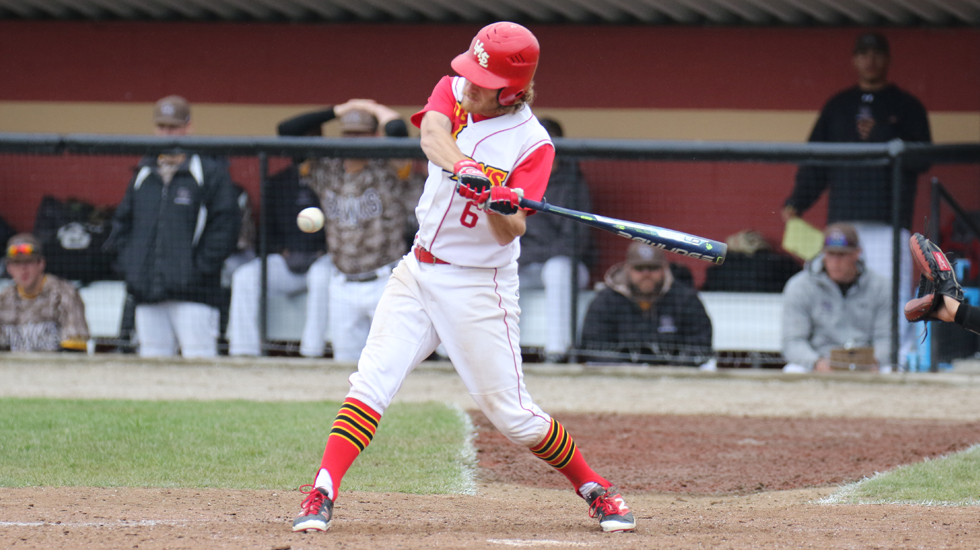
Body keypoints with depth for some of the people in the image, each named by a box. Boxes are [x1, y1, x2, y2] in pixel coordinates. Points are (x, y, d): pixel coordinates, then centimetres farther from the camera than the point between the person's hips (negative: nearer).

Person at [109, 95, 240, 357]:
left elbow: (225, 225, -6)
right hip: (147, 294, 6)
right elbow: (122, 223, 23)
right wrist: (128, 264, 9)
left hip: (192, 293, -6)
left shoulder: (210, 171, 0)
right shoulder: (144, 173, 18)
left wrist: (200, 268, -11)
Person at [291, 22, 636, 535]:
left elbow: (512, 234, -21)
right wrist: (462, 168, -45)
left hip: (479, 285, -4)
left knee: (510, 413, -1)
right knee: (372, 379, -11)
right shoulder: (452, 92, -2)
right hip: (418, 271, 4)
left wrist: (503, 209, -43)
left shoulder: (532, 144, -14)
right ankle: (322, 495, -12)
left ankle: (594, 489, 17)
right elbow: (432, 132, -25)